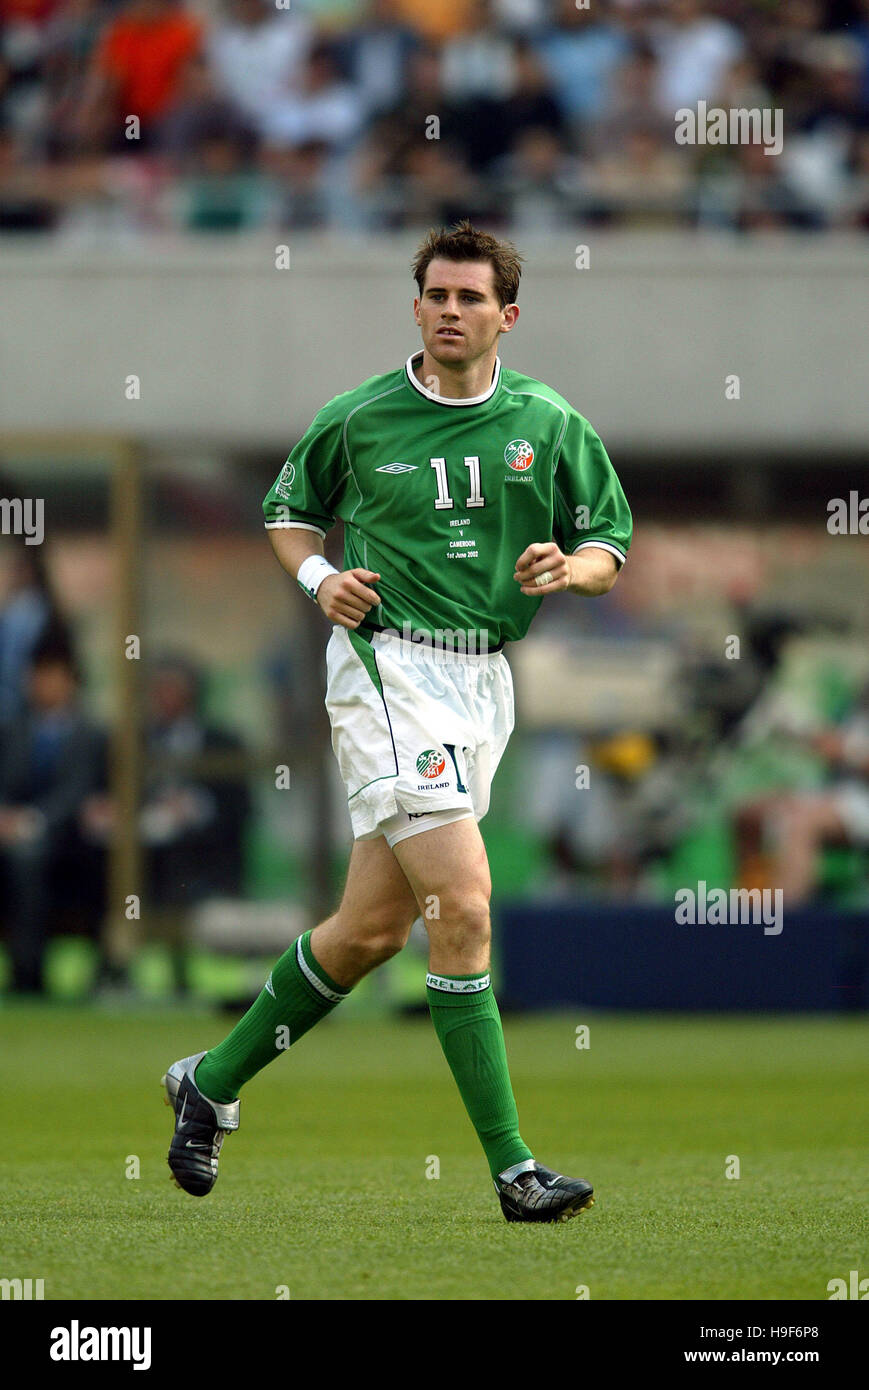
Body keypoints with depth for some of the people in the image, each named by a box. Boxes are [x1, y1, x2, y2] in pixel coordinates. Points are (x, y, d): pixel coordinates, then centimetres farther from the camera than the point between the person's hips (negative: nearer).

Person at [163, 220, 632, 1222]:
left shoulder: (548, 424, 5)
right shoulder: (358, 419, 0)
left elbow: (610, 547, 12)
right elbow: (288, 509, 16)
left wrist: (570, 568, -11)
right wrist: (319, 578, -4)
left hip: (485, 679, 5)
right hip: (389, 663, -5)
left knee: (371, 930, 9)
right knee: (461, 904, -18)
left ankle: (213, 1082, 29)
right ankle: (511, 1167, -17)